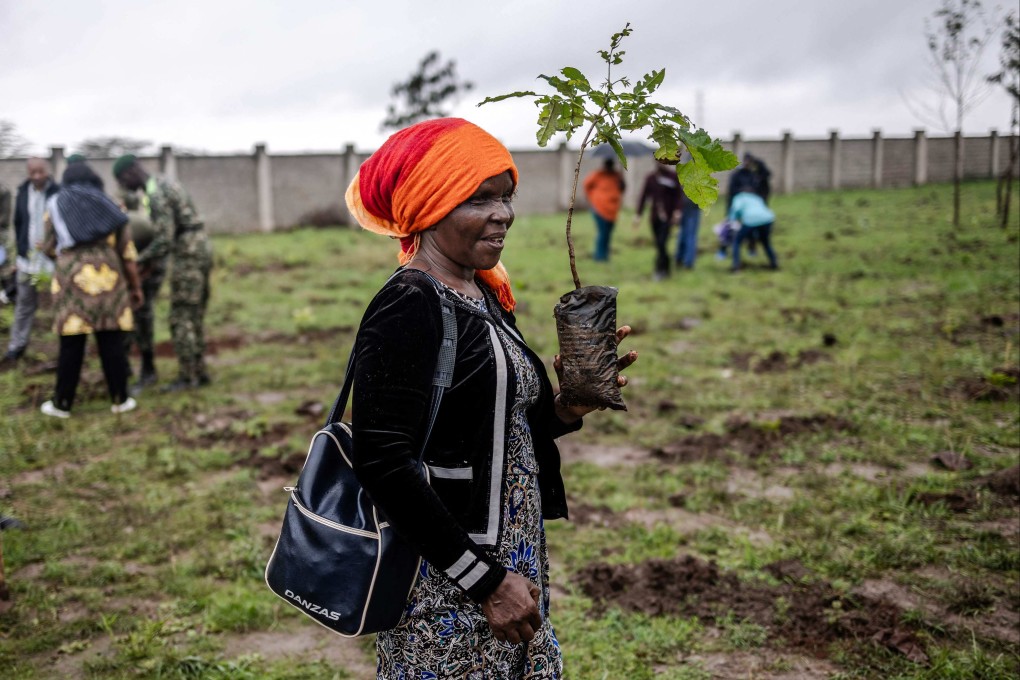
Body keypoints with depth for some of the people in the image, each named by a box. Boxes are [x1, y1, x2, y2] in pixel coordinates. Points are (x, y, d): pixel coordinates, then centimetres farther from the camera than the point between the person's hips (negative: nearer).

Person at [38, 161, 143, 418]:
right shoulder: (109, 208, 13)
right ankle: (120, 399, 11)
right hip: (108, 281, 1)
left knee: (71, 346, 3)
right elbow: (127, 253, 11)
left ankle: (62, 403, 11)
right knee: (112, 343, 5)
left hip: (72, 281, -1)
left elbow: (50, 247, 13)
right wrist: (135, 286, 17)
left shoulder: (56, 205, 10)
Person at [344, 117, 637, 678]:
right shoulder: (406, 310, -18)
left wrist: (565, 410, -4)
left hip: (513, 562, 8)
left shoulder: (484, 296, 8)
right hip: (445, 590, -8)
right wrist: (486, 581, -19)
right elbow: (383, 463, -23)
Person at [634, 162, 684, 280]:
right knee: (658, 244, 7)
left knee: (661, 243, -13)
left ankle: (660, 270, -5)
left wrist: (677, 211, -15)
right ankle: (666, 269, 21)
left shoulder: (674, 176, -3)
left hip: (667, 217, -4)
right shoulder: (651, 177, 6)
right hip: (654, 216, 4)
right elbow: (643, 196, 8)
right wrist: (638, 214, 6)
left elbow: (679, 195, -5)